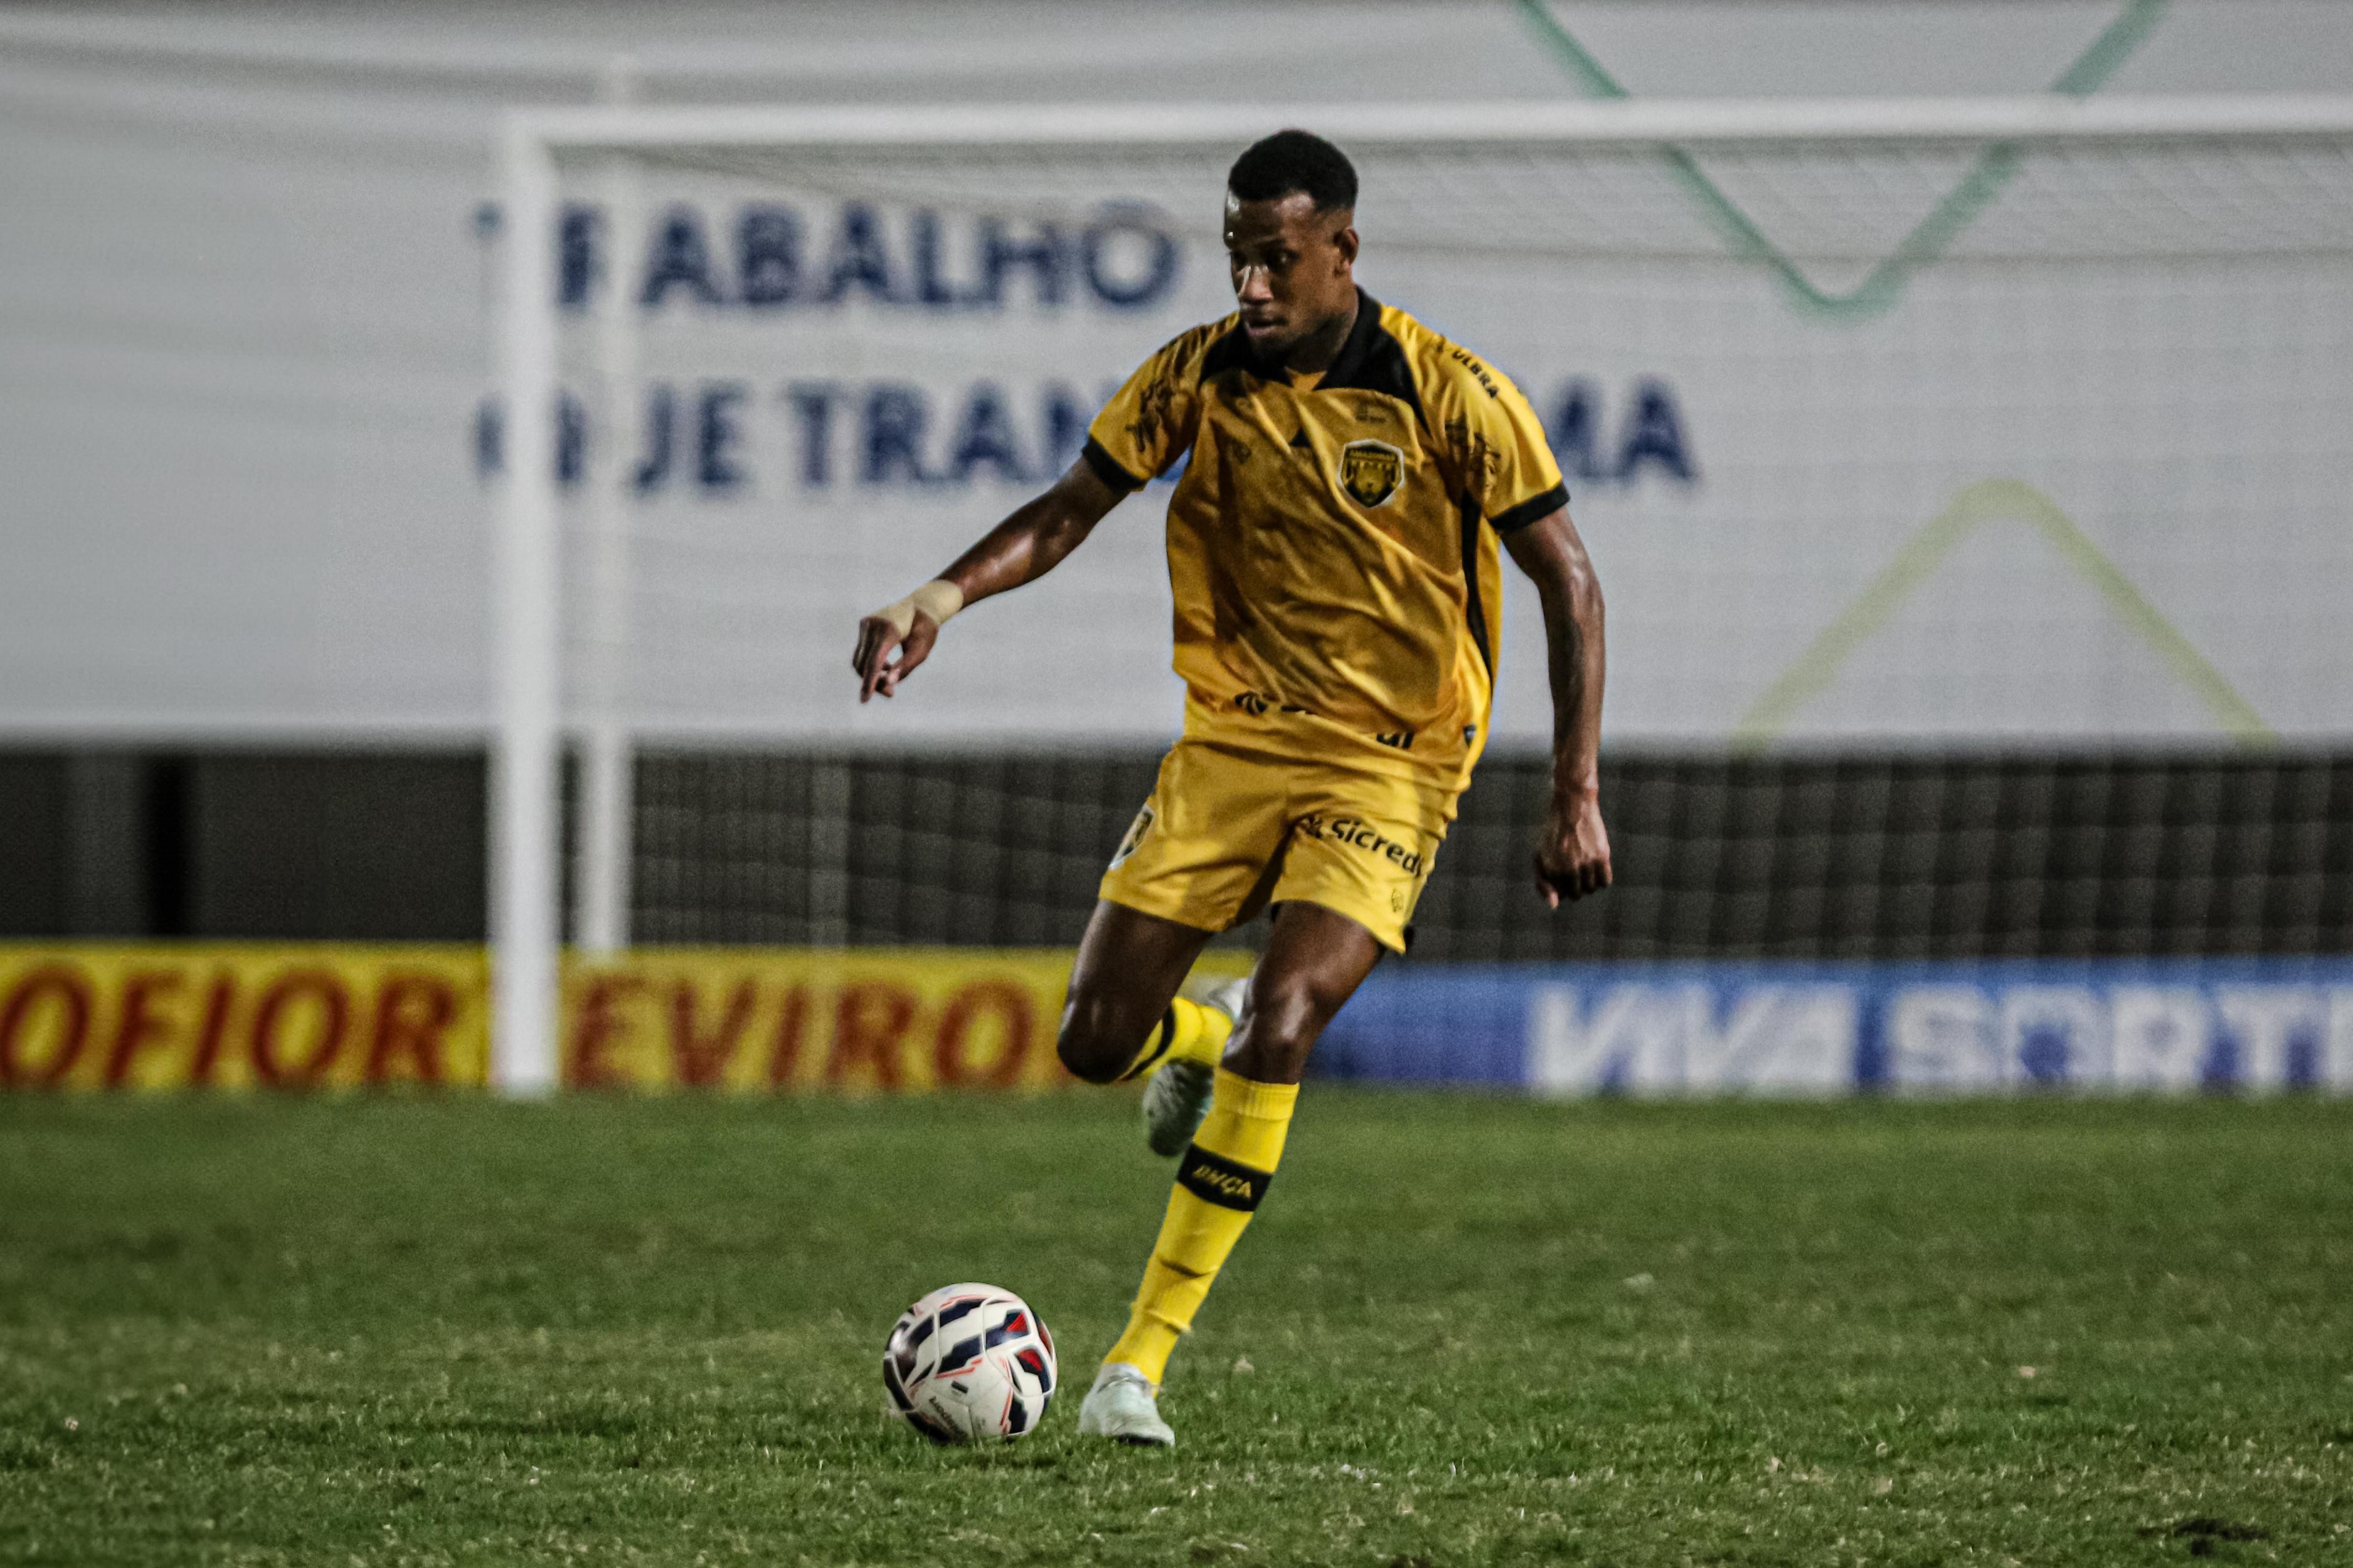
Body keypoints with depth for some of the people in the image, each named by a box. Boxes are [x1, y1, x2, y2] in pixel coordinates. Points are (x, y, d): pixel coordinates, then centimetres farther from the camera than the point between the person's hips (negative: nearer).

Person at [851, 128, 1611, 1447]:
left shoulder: (1451, 397, -13)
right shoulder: (1199, 376, -3)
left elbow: (1569, 582, -7)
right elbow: (1072, 511, 5)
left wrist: (1578, 796, -13)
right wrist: (944, 598, -15)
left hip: (1388, 767, -4)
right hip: (1232, 739, 4)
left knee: (1278, 1031, -24)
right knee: (1096, 1042, -4)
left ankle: (1143, 1360, -15)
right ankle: (1206, 1043, 36)